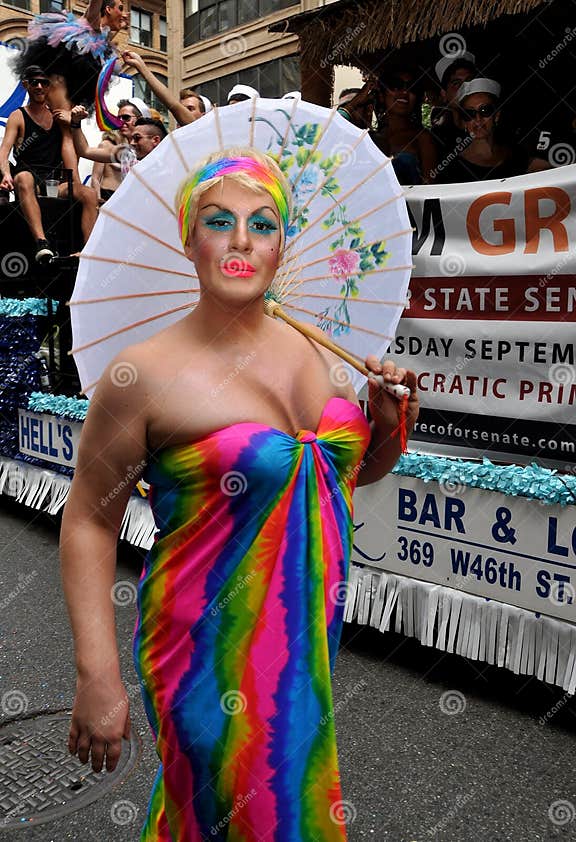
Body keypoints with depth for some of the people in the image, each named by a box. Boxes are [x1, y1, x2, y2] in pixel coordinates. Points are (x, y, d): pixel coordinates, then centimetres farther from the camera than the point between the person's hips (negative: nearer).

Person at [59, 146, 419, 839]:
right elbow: (88, 522, -11)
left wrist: (391, 421, -5)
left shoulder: (314, 351, 0)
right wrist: (98, 676, -13)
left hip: (312, 636, 7)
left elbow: (356, 469, 15)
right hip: (214, 649, -6)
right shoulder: (146, 373, -17)